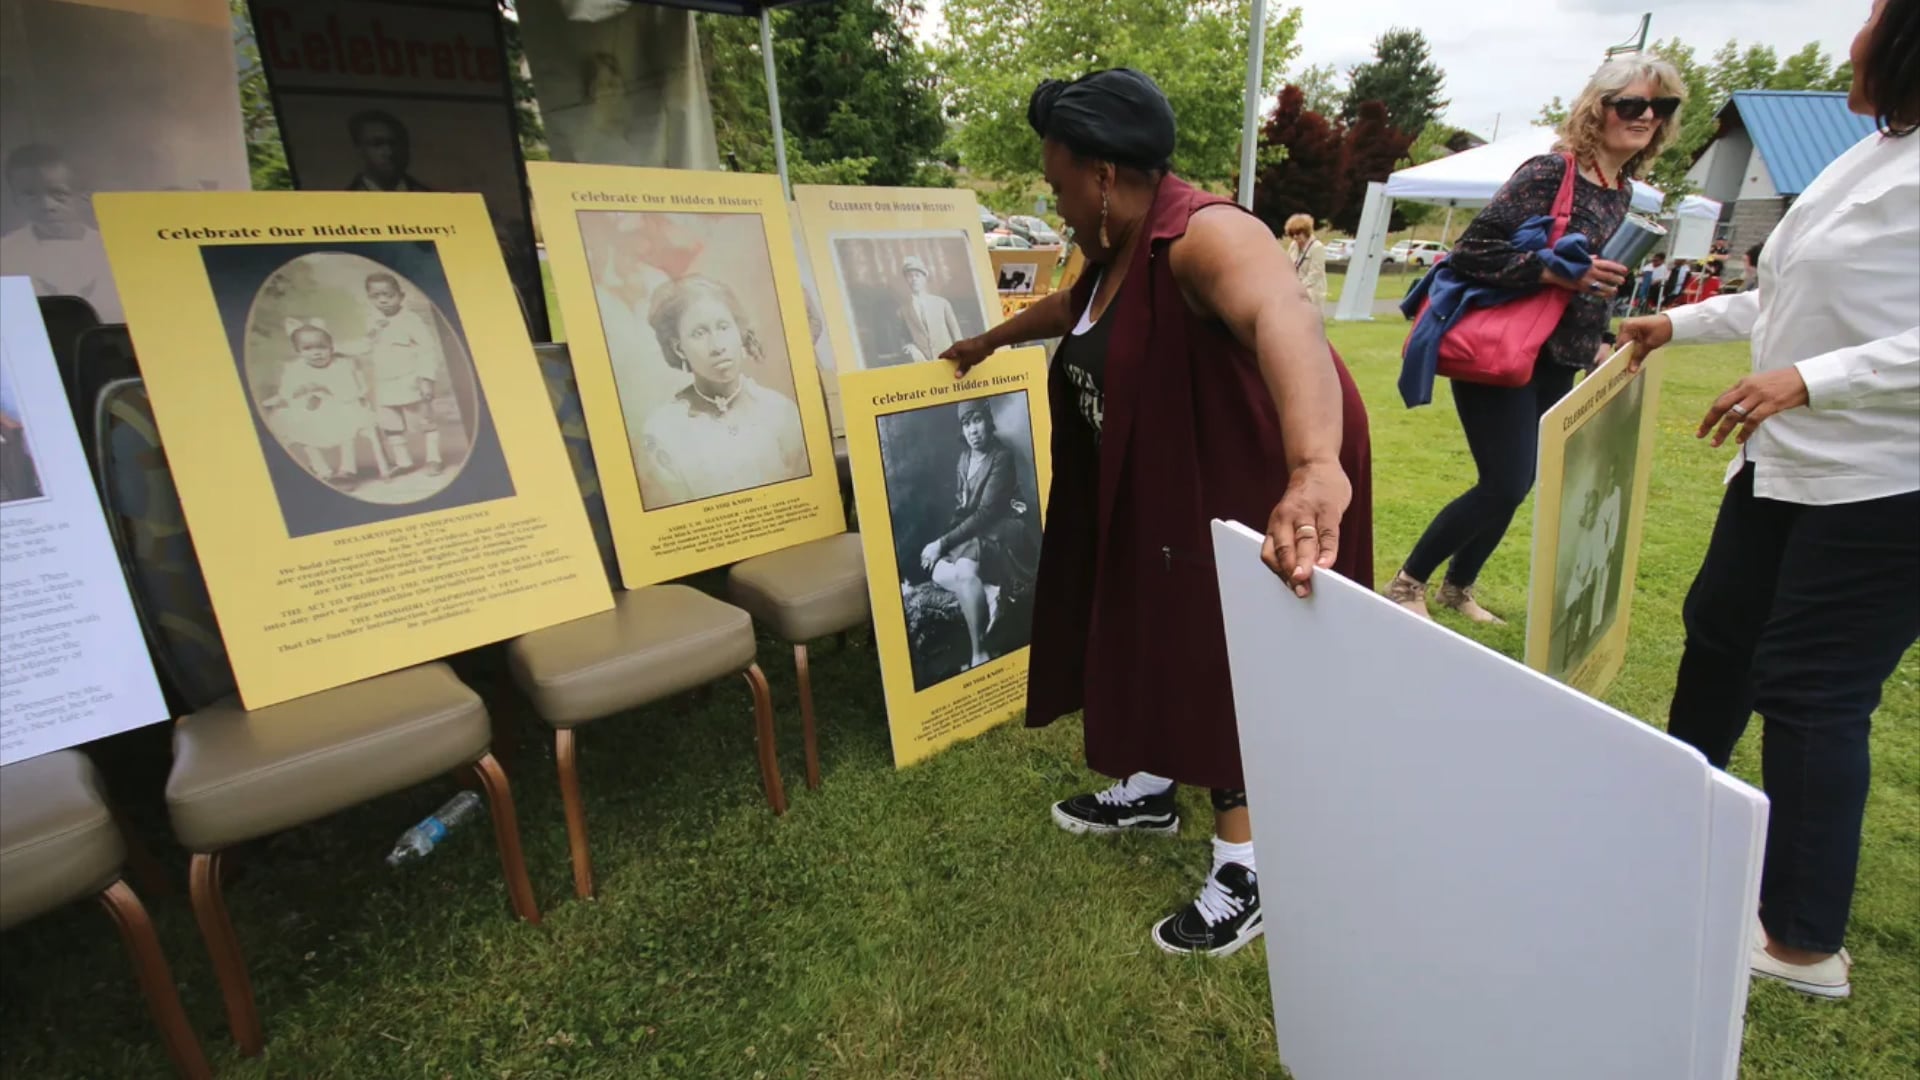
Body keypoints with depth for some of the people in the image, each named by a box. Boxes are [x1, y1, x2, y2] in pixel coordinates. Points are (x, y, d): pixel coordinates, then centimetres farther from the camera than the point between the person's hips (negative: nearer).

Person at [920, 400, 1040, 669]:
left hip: (1003, 532, -8)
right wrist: (942, 542, -8)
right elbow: (961, 509, 11)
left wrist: (942, 543, -21)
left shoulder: (1002, 457, -14)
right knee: (937, 572, -17)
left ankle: (980, 654, -27)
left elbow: (986, 513, -21)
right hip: (973, 531, 8)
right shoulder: (964, 459, 10)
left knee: (964, 570, -34)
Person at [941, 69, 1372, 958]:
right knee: (1152, 636, 17)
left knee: (1222, 660, -1)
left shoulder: (1202, 236, -28)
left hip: (1242, 491, -9)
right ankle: (1149, 791, 39)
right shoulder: (1118, 248, 3)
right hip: (1153, 492, 9)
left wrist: (1316, 469, -67)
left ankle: (1245, 867, 18)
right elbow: (1072, 308, 26)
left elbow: (1286, 315, -49)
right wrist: (991, 340, 42)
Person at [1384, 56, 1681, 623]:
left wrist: (1600, 343, 10)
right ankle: (1407, 582, 5)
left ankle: (1457, 587, 27)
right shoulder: (1550, 172, -12)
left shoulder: (1622, 191, 13)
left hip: (1556, 364, 9)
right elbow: (1471, 252, -19)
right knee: (1504, 486, -11)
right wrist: (1560, 271, -25)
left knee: (1516, 487, 11)